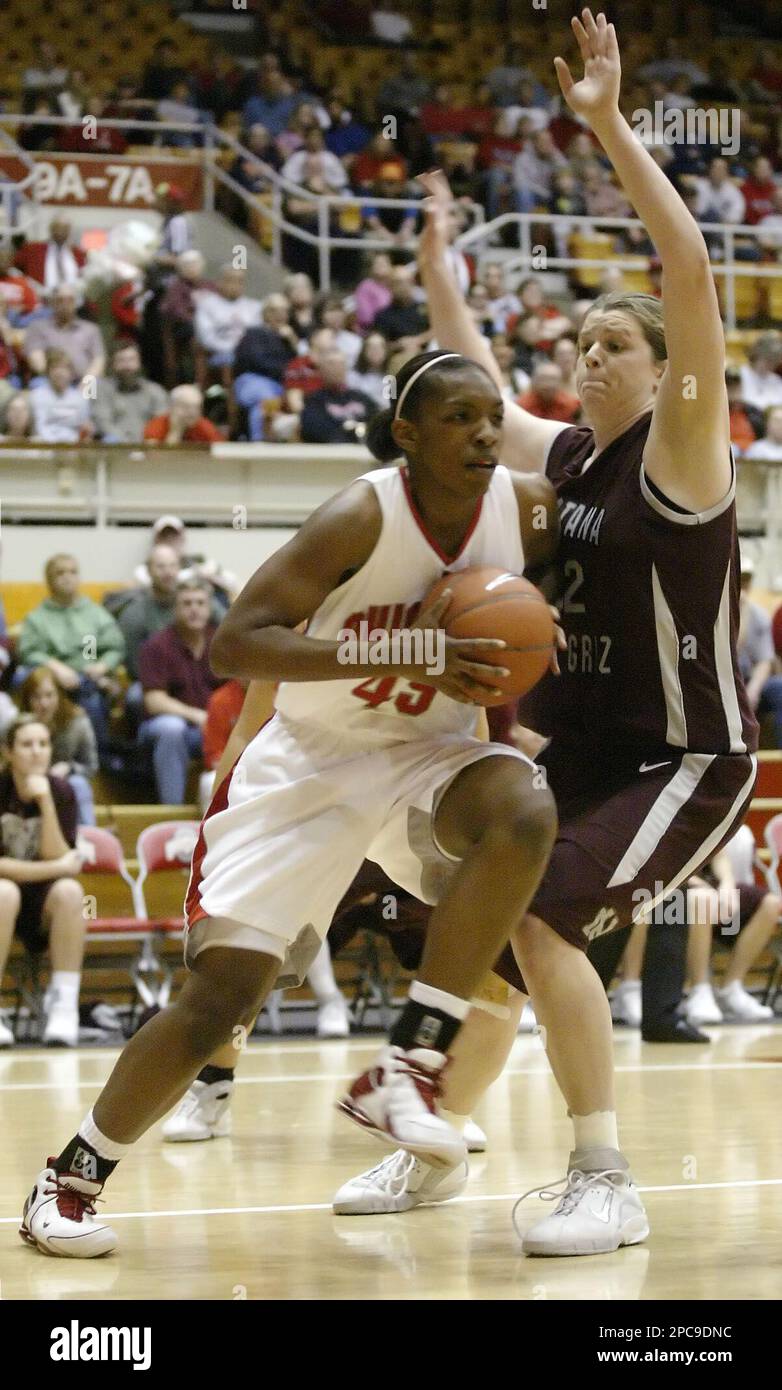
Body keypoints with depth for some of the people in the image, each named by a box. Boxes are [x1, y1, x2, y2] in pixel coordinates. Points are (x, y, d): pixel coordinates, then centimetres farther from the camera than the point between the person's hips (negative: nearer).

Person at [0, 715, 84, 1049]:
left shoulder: (60, 791, -4)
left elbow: (59, 859, -12)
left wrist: (46, 802, -22)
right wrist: (56, 867, -20)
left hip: (44, 908, 2)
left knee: (69, 890, -31)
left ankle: (63, 1004, -33)